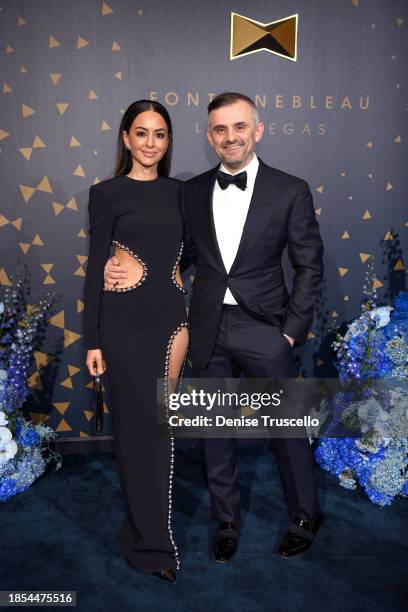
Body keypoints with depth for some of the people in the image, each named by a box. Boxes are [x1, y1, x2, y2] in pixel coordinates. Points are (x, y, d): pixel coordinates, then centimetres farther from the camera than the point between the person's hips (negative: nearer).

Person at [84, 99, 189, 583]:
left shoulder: (178, 191, 11)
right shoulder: (107, 193, -3)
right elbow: (95, 266, -4)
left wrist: (192, 320, 10)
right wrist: (92, 339, -7)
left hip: (172, 315, 5)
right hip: (126, 318, -4)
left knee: (160, 422, 11)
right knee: (140, 424, 3)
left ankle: (144, 526, 33)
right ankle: (151, 542, 19)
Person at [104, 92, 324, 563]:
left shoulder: (290, 190, -4)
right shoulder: (192, 191, 5)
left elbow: (309, 265, -1)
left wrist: (293, 329, -6)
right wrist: (127, 269, -5)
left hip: (263, 329, -2)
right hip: (209, 330, 3)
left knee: (288, 428, 11)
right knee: (215, 430, 15)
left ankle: (305, 518, 36)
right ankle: (226, 520, 37)